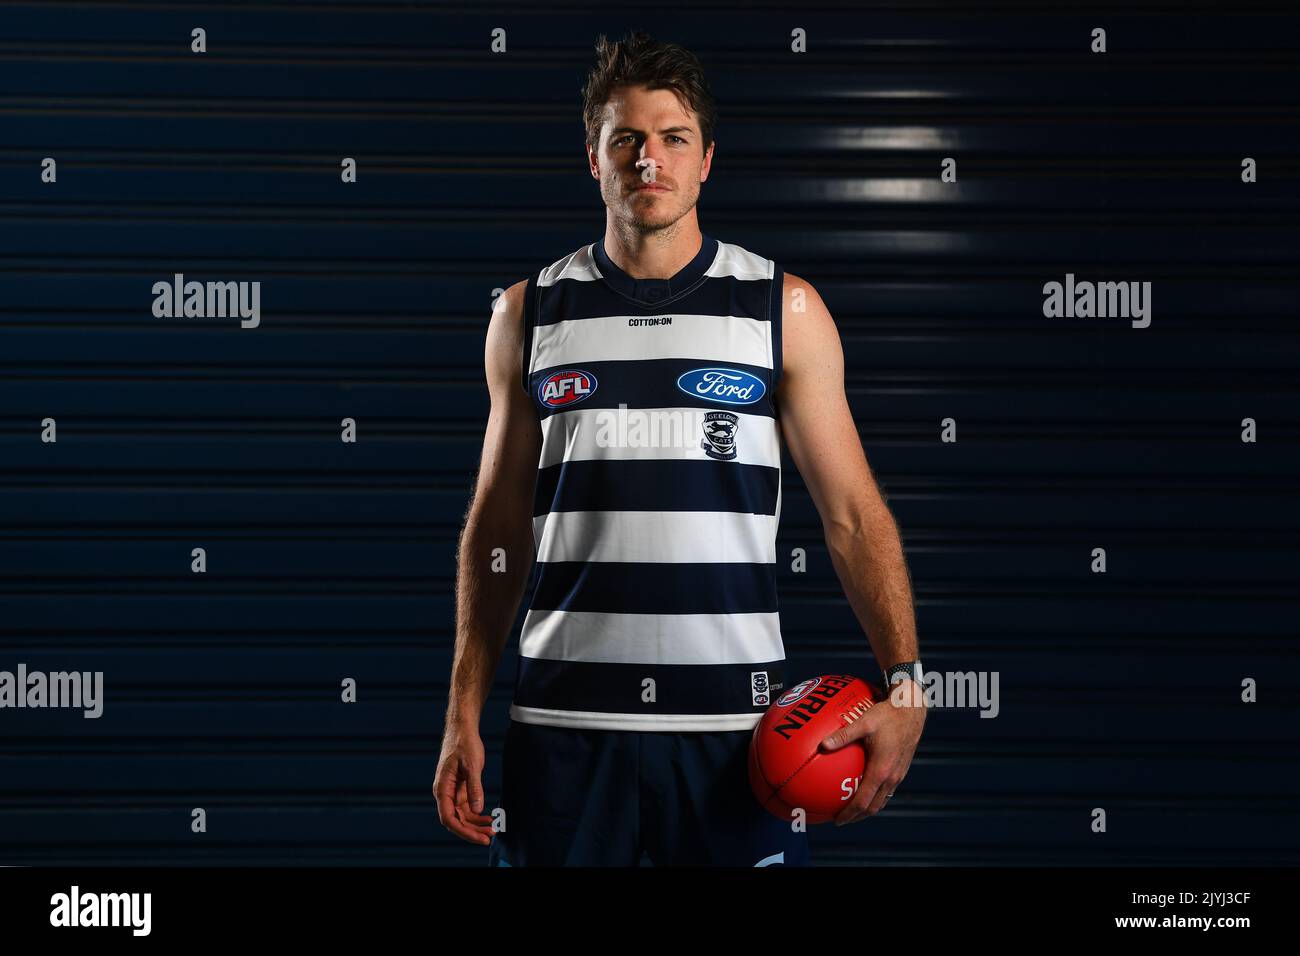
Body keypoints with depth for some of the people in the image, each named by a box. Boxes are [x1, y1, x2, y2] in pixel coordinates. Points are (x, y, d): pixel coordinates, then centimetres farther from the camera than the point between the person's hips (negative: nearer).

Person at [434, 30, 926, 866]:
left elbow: (854, 514, 2)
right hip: (564, 720, 1)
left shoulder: (785, 310, 3)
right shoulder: (529, 313, 8)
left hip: (733, 721, -1)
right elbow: (498, 525, 12)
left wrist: (904, 683, -10)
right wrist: (464, 713, 6)